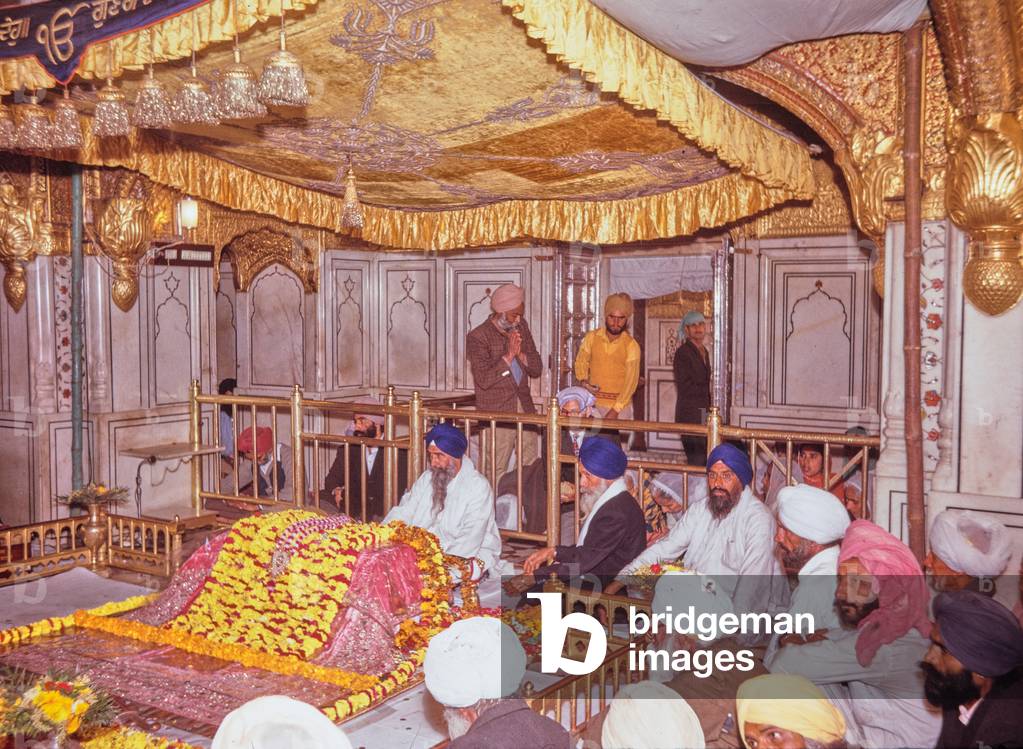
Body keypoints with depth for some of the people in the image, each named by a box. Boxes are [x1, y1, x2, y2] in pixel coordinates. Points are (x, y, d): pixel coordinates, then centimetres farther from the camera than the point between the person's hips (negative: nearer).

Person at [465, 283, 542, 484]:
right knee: (495, 472, -2)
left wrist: (520, 354, -7)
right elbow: (484, 380, -15)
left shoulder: (521, 328, 11)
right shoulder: (477, 337, -7)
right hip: (497, 412, -5)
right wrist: (509, 355, -18)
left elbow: (537, 369, 11)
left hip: (525, 408, 6)